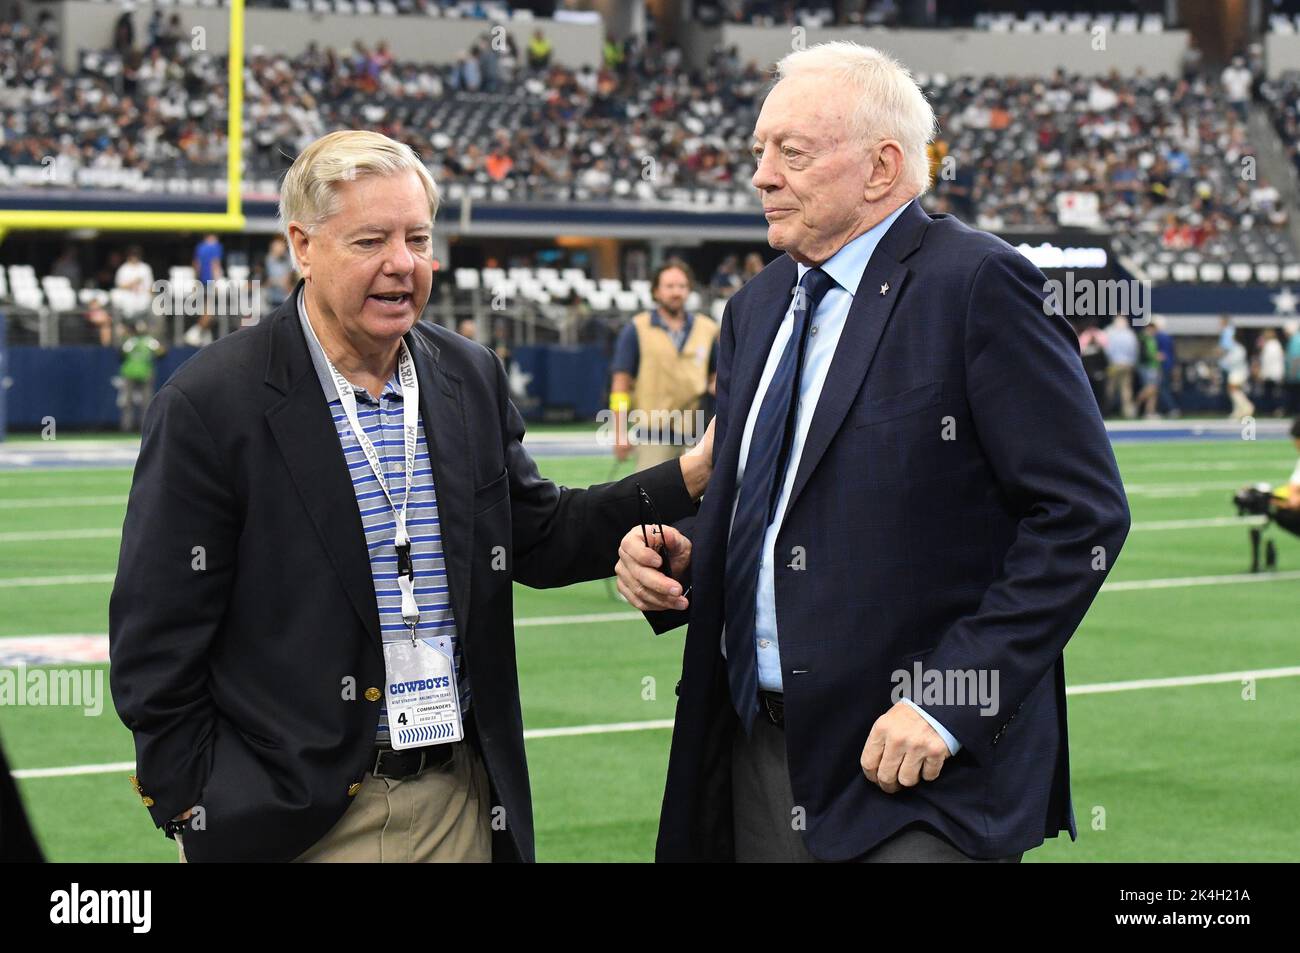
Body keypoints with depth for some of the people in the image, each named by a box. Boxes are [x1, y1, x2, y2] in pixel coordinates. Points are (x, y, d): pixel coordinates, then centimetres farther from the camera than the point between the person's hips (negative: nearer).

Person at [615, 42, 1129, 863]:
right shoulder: (756, 309, 14)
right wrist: (679, 561, 0)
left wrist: (953, 703, -18)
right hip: (760, 762, 7)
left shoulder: (976, 286, -10)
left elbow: (1084, 515, -15)